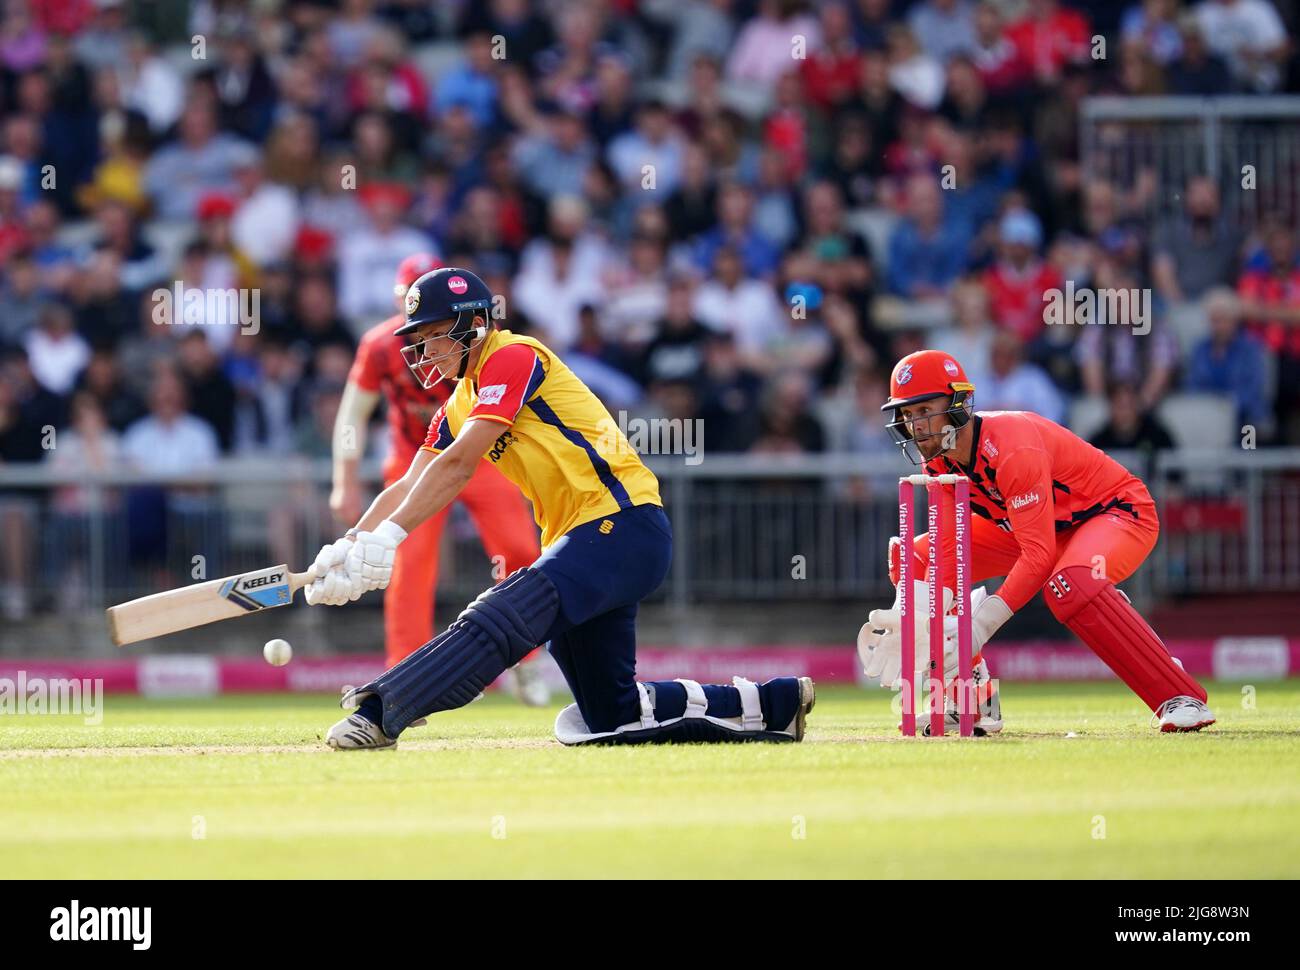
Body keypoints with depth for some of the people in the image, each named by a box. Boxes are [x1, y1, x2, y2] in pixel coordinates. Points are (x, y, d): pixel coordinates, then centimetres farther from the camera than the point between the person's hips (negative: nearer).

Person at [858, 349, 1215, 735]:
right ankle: (973, 701, 6)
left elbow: (1039, 556, -36)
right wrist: (916, 616, -25)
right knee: (912, 560, -1)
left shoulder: (1011, 449, -33)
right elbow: (947, 546, -9)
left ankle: (1181, 698, -34)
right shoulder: (938, 459, -9)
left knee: (1067, 584, -42)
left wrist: (979, 627, -40)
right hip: (1044, 525, 9)